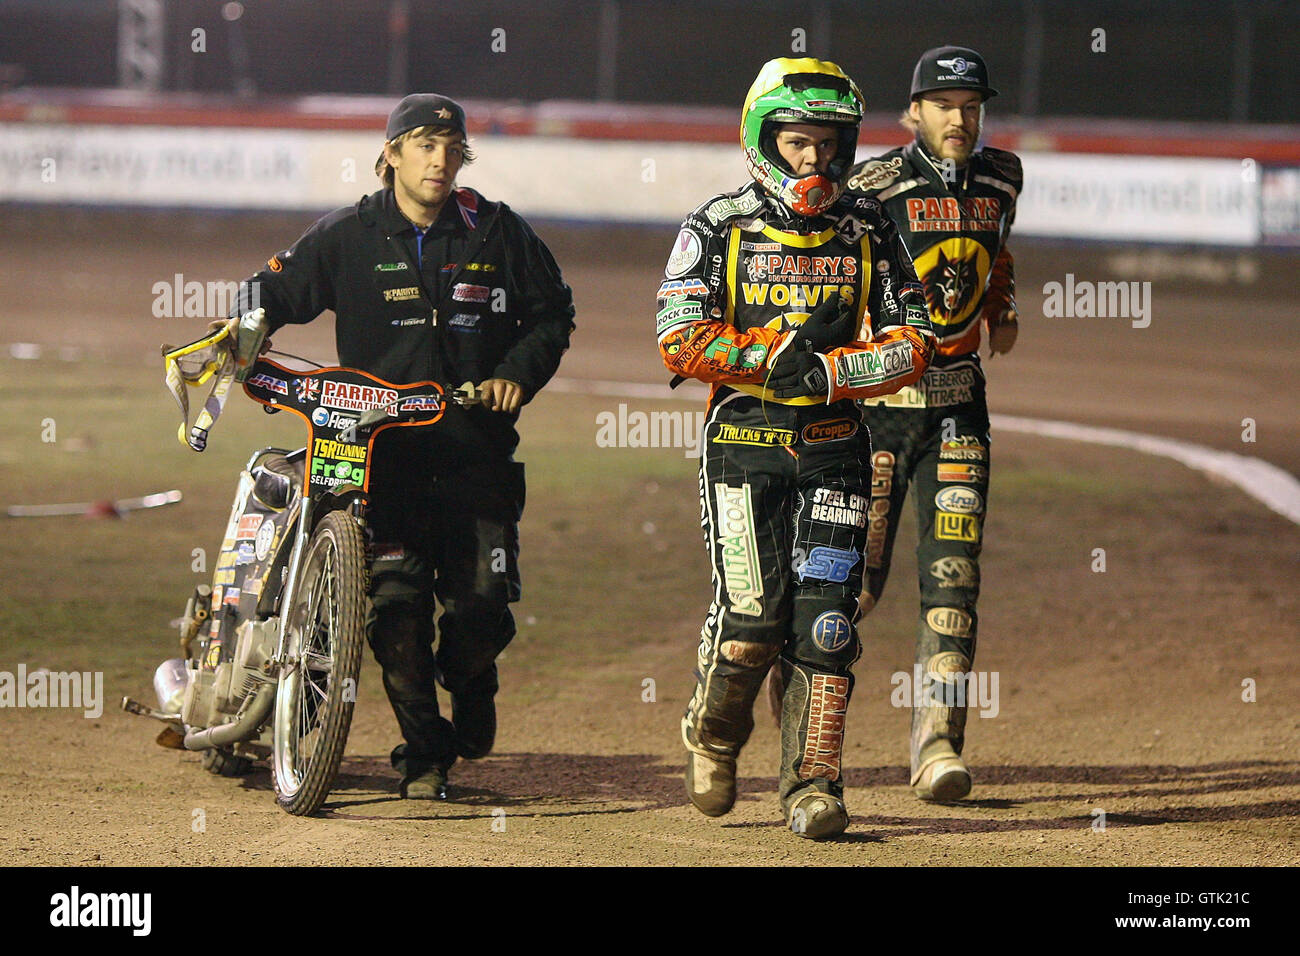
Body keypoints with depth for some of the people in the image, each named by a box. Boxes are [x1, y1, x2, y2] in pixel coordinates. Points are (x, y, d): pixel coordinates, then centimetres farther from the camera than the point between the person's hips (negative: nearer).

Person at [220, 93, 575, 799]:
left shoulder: (497, 233, 7)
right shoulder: (348, 237, 4)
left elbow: (551, 311, 16)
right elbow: (275, 289, 10)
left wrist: (518, 372, 1)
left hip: (476, 448, 1)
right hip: (384, 450, -1)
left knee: (482, 606, -6)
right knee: (398, 610, -8)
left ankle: (468, 680, 30)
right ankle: (423, 754, 6)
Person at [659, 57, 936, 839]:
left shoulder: (868, 232, 6)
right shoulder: (718, 229, 1)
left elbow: (912, 342, 1)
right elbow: (683, 340, -9)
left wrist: (825, 372, -14)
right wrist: (777, 353, -17)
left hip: (833, 447, 2)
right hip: (743, 442, -2)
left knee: (825, 618, -6)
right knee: (752, 615, -9)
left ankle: (813, 782, -1)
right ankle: (714, 736, 19)